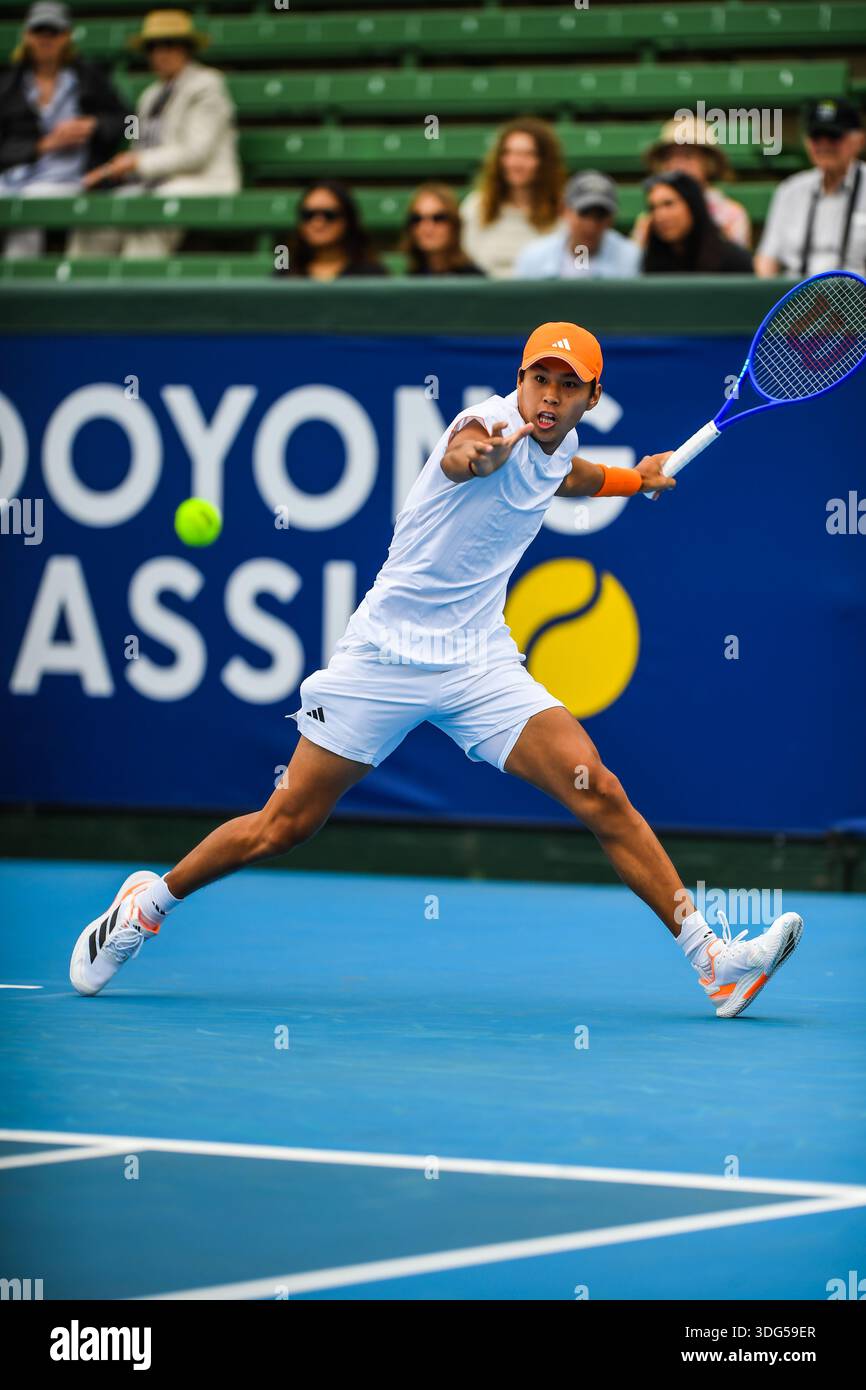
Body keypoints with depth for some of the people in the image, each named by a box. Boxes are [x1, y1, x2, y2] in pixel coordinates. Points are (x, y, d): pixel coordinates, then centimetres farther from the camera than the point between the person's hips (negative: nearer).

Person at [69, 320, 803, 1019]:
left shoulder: (558, 447, 8)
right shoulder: (495, 419, -15)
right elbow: (461, 453, -44)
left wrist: (633, 478, 33)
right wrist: (477, 450, -64)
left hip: (481, 666, 5)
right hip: (386, 655, -5)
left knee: (599, 794, -13)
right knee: (285, 826, 2)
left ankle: (711, 958, -13)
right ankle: (150, 901, 24)